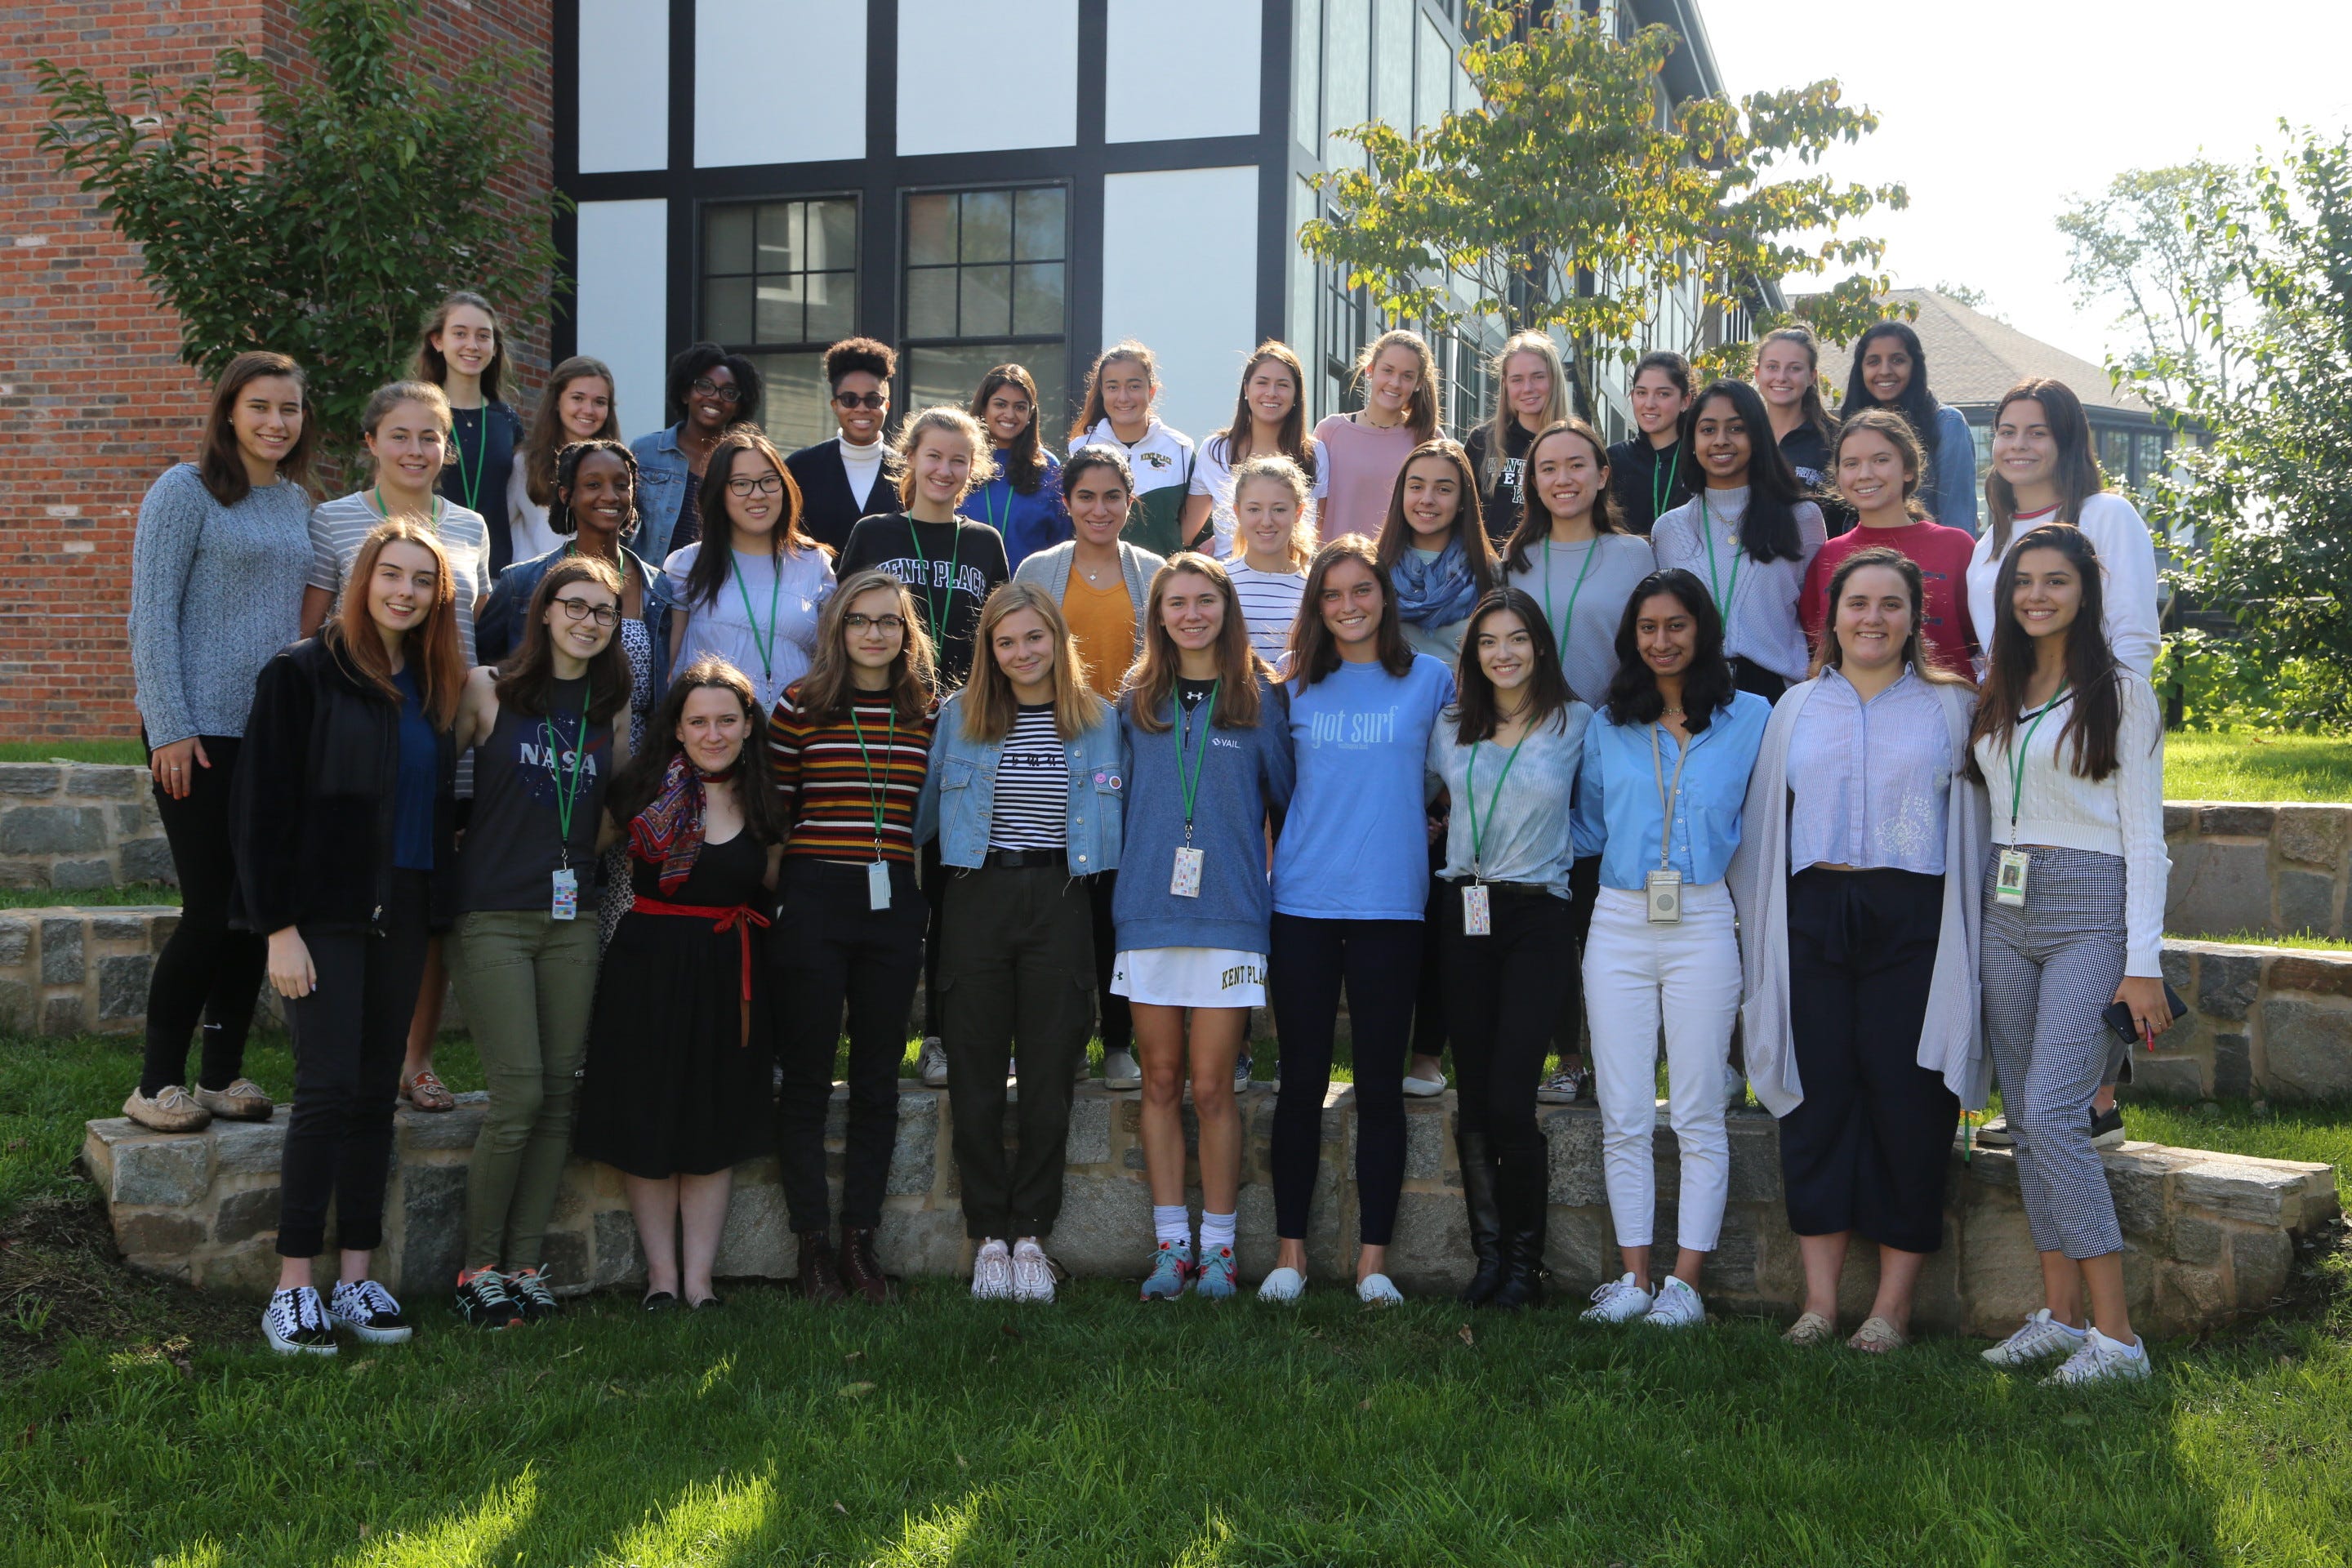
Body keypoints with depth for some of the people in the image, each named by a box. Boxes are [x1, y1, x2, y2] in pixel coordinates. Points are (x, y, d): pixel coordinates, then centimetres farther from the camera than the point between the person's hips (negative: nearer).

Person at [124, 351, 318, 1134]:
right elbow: (151, 615, -10)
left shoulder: (298, 501, 13)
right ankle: (157, 1083, 7)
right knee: (211, 908, -6)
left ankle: (223, 1072, 17)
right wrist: (169, 729, -15)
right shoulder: (186, 490, -5)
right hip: (202, 731, -6)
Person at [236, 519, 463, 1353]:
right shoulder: (302, 674, -6)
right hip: (325, 913, -6)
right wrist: (278, 926, -14)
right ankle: (294, 1288, -2)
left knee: (377, 1093, 7)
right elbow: (263, 806, -9)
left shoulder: (433, 687, 12)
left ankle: (356, 1278, 13)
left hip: (402, 915, 6)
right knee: (329, 1089, -9)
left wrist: (437, 900, 8)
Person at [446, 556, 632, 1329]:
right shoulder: (487, 690, -1)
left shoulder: (613, 709, 11)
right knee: (518, 1095, -10)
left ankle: (524, 1263, 12)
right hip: (492, 916, -4)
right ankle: (479, 1266, 5)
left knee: (558, 1095, 3)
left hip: (572, 919, 4)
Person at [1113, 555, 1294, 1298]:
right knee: (1161, 1082, 5)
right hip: (1147, 911, 3)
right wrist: (1117, 890, 12)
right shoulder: (1136, 702, 11)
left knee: (1212, 1087, -3)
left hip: (1231, 914, -2)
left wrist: (1280, 884, 4)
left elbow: (1286, 799, 8)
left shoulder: (1261, 699, 4)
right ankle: (1170, 1243, 11)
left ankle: (1218, 1245, 7)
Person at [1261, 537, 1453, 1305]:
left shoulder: (1430, 680, 6)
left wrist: (1418, 829, 4)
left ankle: (1373, 1257, 9)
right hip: (1302, 903, 1)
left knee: (1380, 1085, 2)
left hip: (1390, 904, -1)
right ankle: (1290, 1250, 12)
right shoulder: (1296, 688, 9)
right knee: (1302, 1081, 4)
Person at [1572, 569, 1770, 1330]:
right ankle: (1634, 1277, 10)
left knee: (1698, 1115, 0)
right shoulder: (1608, 727, 12)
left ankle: (1686, 1283, 6)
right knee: (1623, 1117, 3)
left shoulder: (1749, 718, 4)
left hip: (1703, 925, -2)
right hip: (1619, 925, 3)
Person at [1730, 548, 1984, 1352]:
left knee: (1906, 1103, -3)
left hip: (1913, 919, -2)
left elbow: (1976, 826, 5)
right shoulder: (1796, 709, 14)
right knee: (1820, 1098, 1)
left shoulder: (1952, 708, 8)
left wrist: (1972, 939, -3)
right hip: (1814, 918, 2)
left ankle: (1893, 1304, 6)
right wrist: (1760, 939, 9)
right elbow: (1763, 829, 16)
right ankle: (1819, 1299, 8)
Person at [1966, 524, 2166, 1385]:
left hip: (2090, 907, -6)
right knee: (2025, 1117, 5)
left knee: (2053, 1113, -15)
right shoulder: (1995, 693, 14)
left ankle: (2116, 1336, -10)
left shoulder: (2121, 692, -2)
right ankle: (2059, 1313, 12)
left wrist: (2143, 963, -11)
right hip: (2006, 908, 6)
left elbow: (2144, 832, -6)